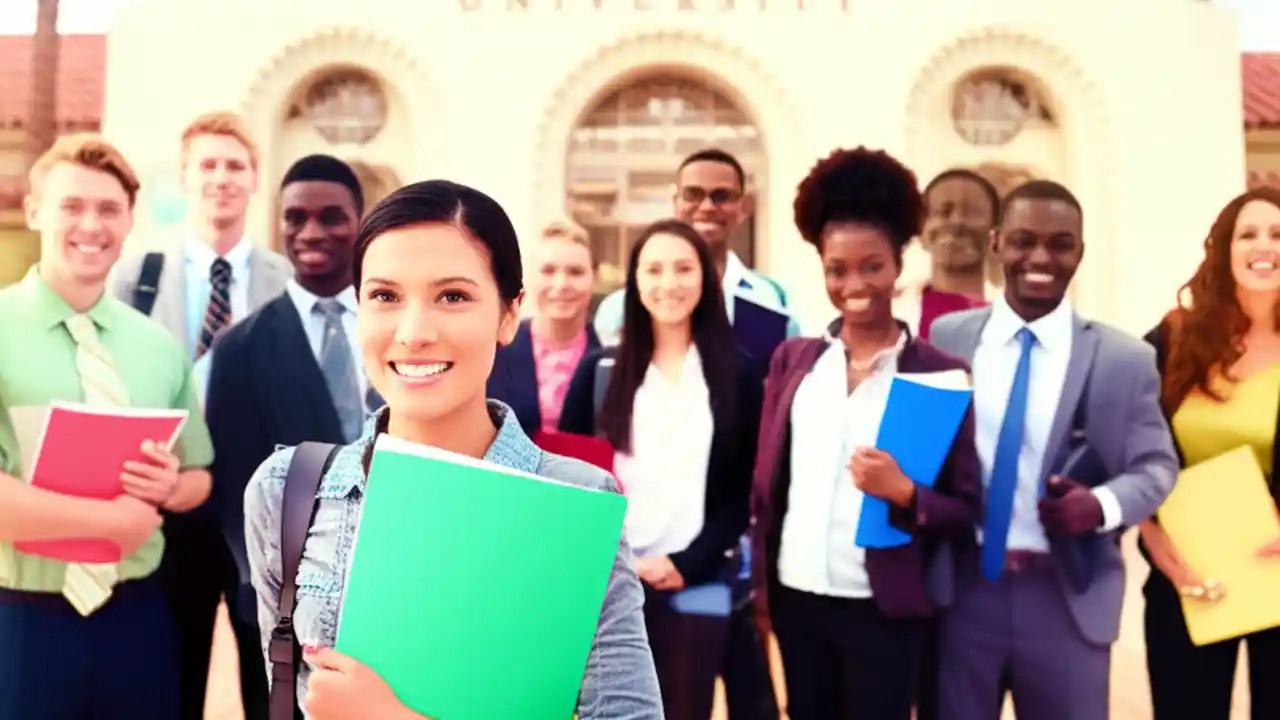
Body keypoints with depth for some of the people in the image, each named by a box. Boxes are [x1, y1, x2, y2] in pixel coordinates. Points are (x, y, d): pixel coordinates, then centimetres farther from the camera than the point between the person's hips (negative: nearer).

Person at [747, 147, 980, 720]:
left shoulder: (940, 372, -6)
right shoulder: (793, 360, 5)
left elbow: (965, 507, -5)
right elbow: (766, 485, 8)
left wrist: (904, 493, -22)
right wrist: (758, 585, 6)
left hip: (883, 607, -3)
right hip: (796, 598, 4)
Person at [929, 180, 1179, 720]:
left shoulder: (1125, 359, -1)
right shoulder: (947, 337, 1)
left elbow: (1156, 465, 0)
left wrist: (1101, 504, -19)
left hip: (1068, 599, 0)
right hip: (960, 589, 1)